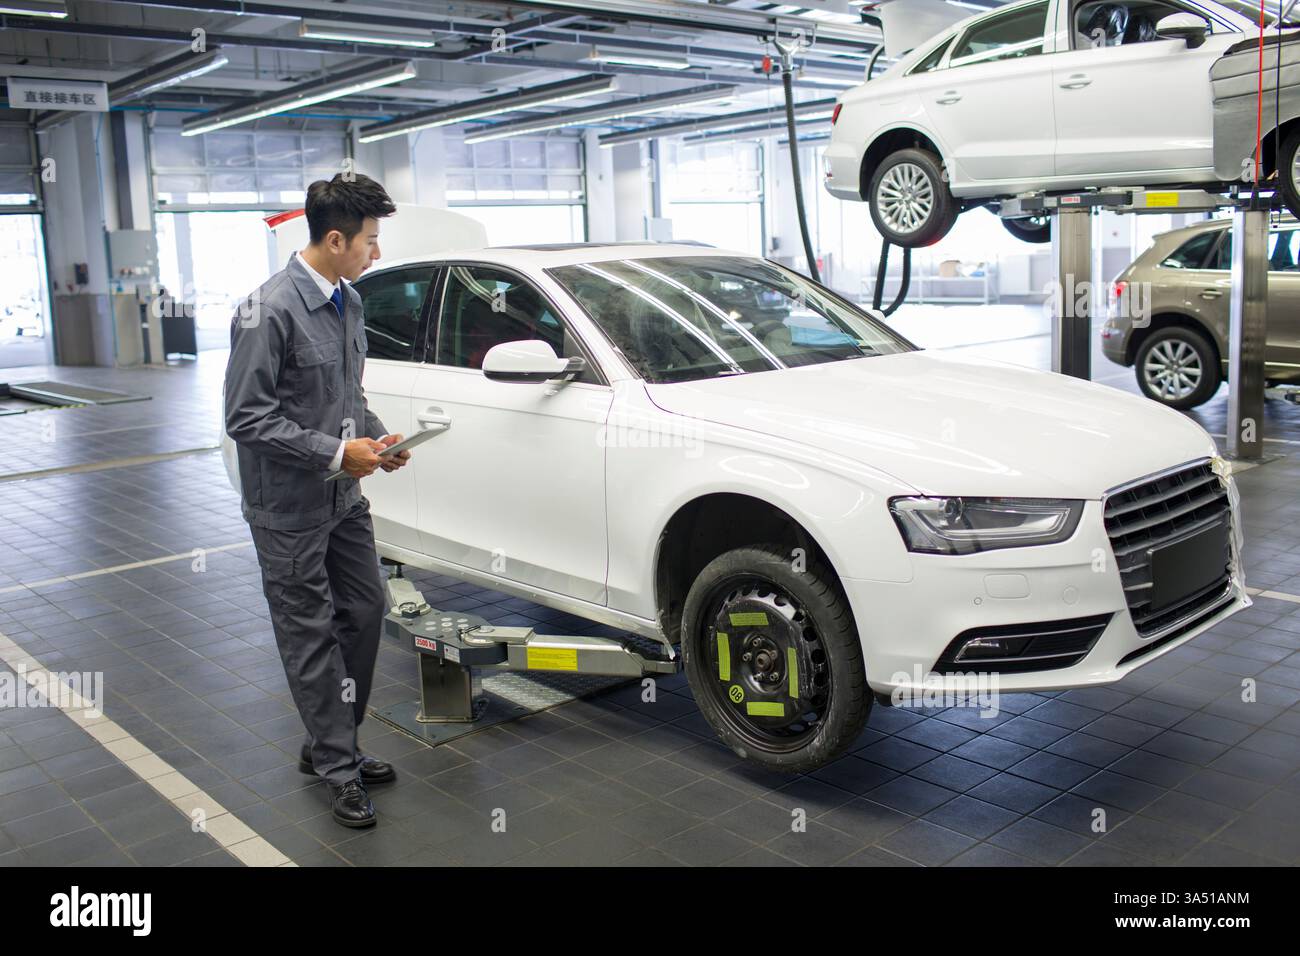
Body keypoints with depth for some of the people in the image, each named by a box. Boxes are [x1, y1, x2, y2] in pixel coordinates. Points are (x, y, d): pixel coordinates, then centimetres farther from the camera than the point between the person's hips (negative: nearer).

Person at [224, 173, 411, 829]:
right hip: (291, 510, -8)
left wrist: (375, 434, 1)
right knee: (312, 636, 2)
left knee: (364, 613, 14)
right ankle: (338, 770, 15)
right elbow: (246, 416, -21)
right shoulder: (271, 310, -20)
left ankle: (328, 746, 31)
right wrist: (335, 451, -20)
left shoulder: (347, 300, 7)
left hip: (344, 498, 9)